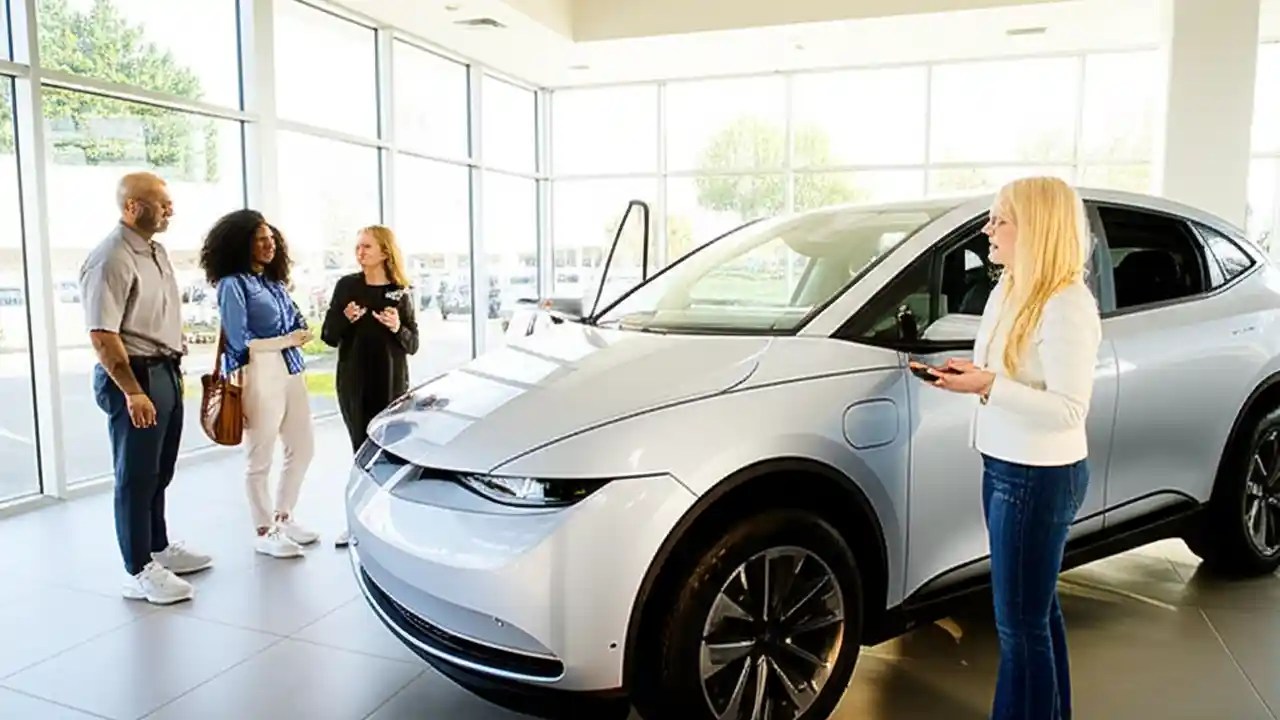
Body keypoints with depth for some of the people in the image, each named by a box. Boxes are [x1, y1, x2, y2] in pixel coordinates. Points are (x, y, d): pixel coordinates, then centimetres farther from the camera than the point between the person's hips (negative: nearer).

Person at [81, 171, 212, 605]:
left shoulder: (156, 250, 12)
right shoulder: (112, 259, -17)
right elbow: (102, 334, -22)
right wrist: (132, 392, -24)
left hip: (166, 372, 9)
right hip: (134, 375, -9)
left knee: (159, 472, 18)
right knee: (136, 476, 0)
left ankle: (158, 549, 31)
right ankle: (139, 572, 9)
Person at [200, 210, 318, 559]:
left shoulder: (275, 282, 17)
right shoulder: (233, 284, -5)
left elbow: (295, 322, 17)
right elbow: (239, 342, -10)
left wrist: (301, 333, -5)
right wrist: (286, 340, -11)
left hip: (292, 371, 8)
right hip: (260, 375, -8)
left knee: (303, 448, 14)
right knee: (260, 459, 0)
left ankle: (283, 518, 29)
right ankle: (265, 532, 13)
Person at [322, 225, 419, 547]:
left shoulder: (401, 293, 1)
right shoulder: (346, 286, 3)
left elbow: (413, 345, 4)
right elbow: (328, 336, 4)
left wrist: (398, 329, -16)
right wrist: (346, 319, -15)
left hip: (391, 382, -1)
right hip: (353, 382, 1)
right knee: (362, 451, 5)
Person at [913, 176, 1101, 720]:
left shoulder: (1066, 306, -20)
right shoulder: (1008, 290, 8)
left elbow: (1068, 410, -23)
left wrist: (989, 386, -28)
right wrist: (970, 374, -1)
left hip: (1040, 477, -10)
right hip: (1006, 466, 10)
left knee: (1021, 623, 1)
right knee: (1036, 609, 21)